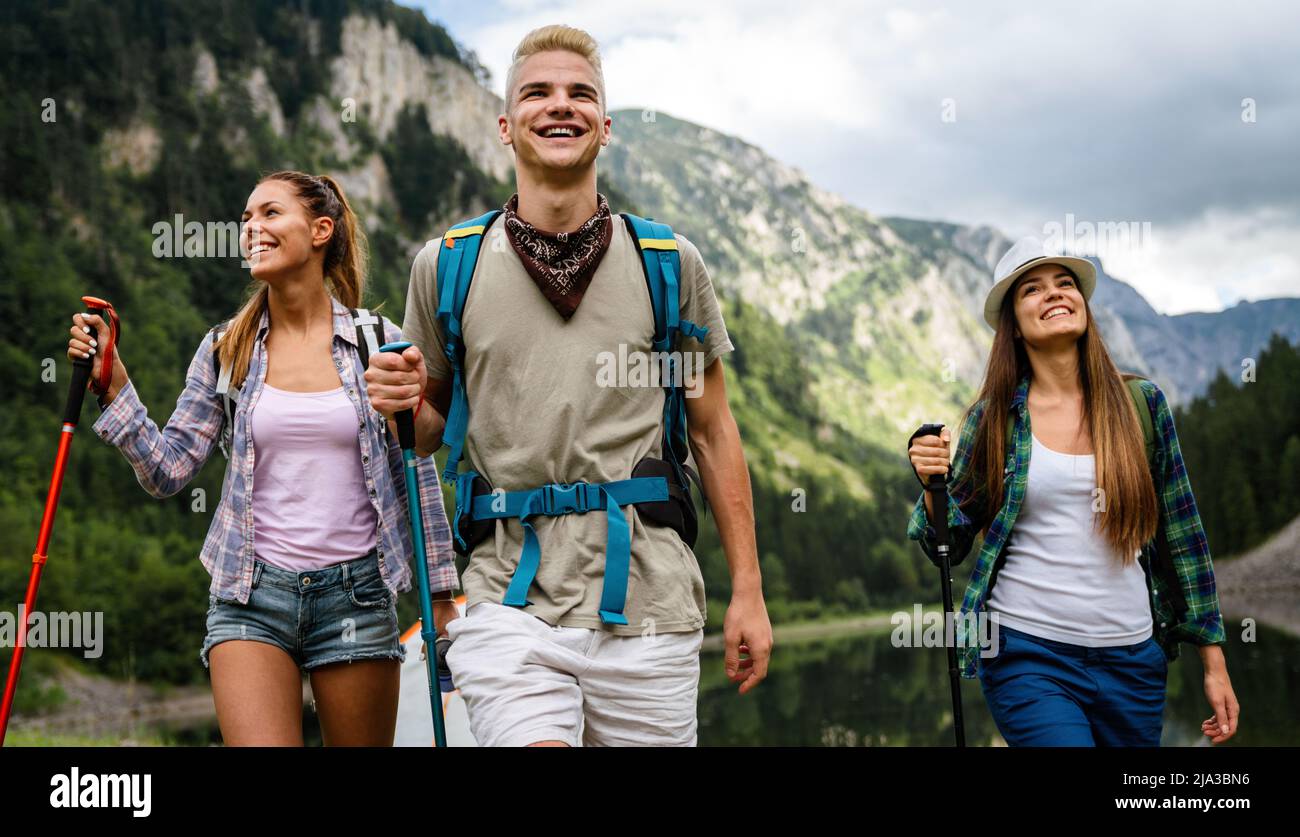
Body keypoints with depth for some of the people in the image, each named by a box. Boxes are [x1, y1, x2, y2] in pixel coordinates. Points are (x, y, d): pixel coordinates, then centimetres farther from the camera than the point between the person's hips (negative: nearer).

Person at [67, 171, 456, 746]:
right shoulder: (225, 350, 4)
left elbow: (419, 480, 4)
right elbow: (168, 472, 3)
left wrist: (441, 600, 3)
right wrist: (113, 385, -8)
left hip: (356, 591, 0)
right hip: (250, 595, 0)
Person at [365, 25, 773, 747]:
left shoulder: (671, 263, 4)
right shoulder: (446, 265, 5)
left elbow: (713, 430, 8)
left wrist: (748, 591, 6)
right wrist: (404, 405, -8)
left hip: (648, 603, 1)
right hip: (510, 602, -1)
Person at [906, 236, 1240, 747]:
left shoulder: (1141, 402, 2)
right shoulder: (994, 418, -2)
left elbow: (1181, 533, 6)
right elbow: (951, 547, 3)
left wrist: (1214, 663, 6)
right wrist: (934, 485, -18)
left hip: (1133, 660, 2)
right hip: (1028, 655, -2)